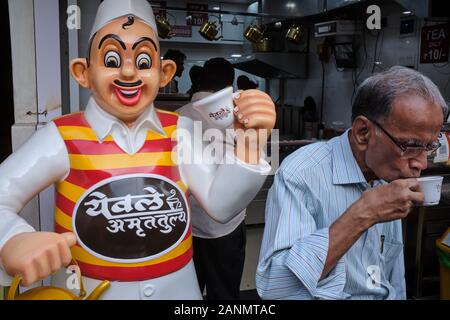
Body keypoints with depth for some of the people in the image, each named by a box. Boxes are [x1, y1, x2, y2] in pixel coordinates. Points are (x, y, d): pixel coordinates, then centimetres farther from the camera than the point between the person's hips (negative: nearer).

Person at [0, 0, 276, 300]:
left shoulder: (181, 131, -6)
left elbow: (222, 205, -12)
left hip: (176, 289, 2)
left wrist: (248, 141, -27)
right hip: (86, 292, -2)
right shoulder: (63, 138, -13)